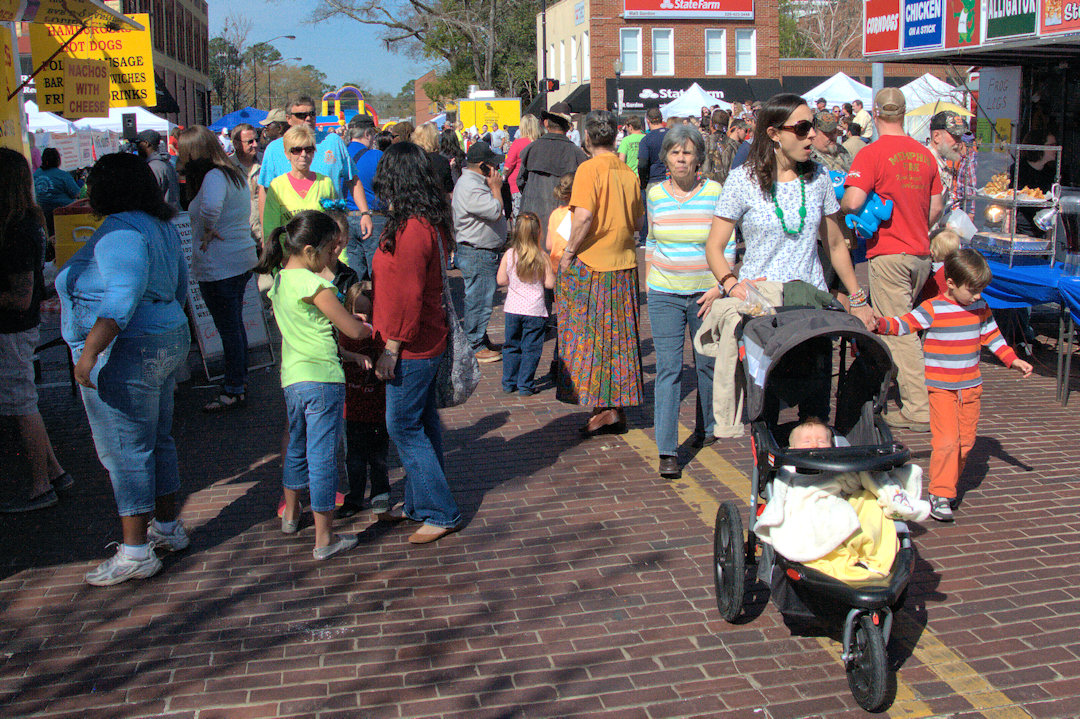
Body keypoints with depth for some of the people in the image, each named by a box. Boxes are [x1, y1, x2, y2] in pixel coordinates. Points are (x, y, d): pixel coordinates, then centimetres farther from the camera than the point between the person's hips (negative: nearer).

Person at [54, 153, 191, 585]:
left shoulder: (121, 230, -18)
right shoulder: (160, 226, 12)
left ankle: (135, 553, 4)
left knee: (125, 453, -2)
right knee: (156, 440, 19)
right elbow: (178, 287, 19)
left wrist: (89, 351, -31)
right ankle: (168, 528, 30)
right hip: (167, 342, 10)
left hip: (126, 355, -10)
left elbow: (123, 296, -30)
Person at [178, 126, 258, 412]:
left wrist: (207, 231, -22)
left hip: (218, 267, -10)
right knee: (235, 324, 20)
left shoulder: (214, 177, -18)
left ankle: (234, 391, 10)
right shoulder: (234, 173, 11)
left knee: (228, 328, 0)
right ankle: (240, 379, 32)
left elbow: (210, 206, -40)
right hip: (243, 259, 10)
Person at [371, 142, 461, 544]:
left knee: (404, 427, -1)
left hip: (411, 348, -10)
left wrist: (391, 349, -17)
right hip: (427, 344, 10)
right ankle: (419, 504, 29)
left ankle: (441, 513, 6)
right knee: (422, 423, 17)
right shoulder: (430, 222, 9)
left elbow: (407, 297, -24)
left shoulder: (411, 230, -22)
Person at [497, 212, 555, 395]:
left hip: (513, 309, 2)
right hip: (535, 311, -2)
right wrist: (551, 272, 12)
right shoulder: (542, 257, -8)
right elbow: (550, 284, -7)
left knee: (511, 346, 15)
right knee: (531, 349, 6)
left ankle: (509, 382, 20)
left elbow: (501, 280, -1)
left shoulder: (509, 255, -4)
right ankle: (525, 385, 6)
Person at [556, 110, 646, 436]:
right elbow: (637, 221, 12)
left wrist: (570, 251, -11)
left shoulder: (589, 169, -12)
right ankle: (619, 406, 17)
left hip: (590, 263, -6)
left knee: (589, 336, 2)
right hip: (624, 263, 6)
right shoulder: (629, 173, 6)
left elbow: (584, 216, -21)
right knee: (619, 337, 12)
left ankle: (603, 408, 1)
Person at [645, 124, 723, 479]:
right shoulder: (655, 194, 4)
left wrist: (719, 286, -10)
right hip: (664, 294, 1)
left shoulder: (715, 193, -3)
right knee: (668, 367, -6)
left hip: (706, 293, 0)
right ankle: (667, 451, -7)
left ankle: (706, 427, 35)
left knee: (707, 363, 11)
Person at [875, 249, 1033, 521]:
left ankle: (950, 486, 25)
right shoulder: (932, 310, -10)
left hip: (971, 387, 6)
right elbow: (904, 325, -17)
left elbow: (992, 336, 19)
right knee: (946, 440, -13)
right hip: (941, 388, -6)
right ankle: (939, 494, -5)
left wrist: (1013, 360, 14)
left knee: (966, 442, 8)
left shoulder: (980, 308, 7)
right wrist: (879, 323, -35)